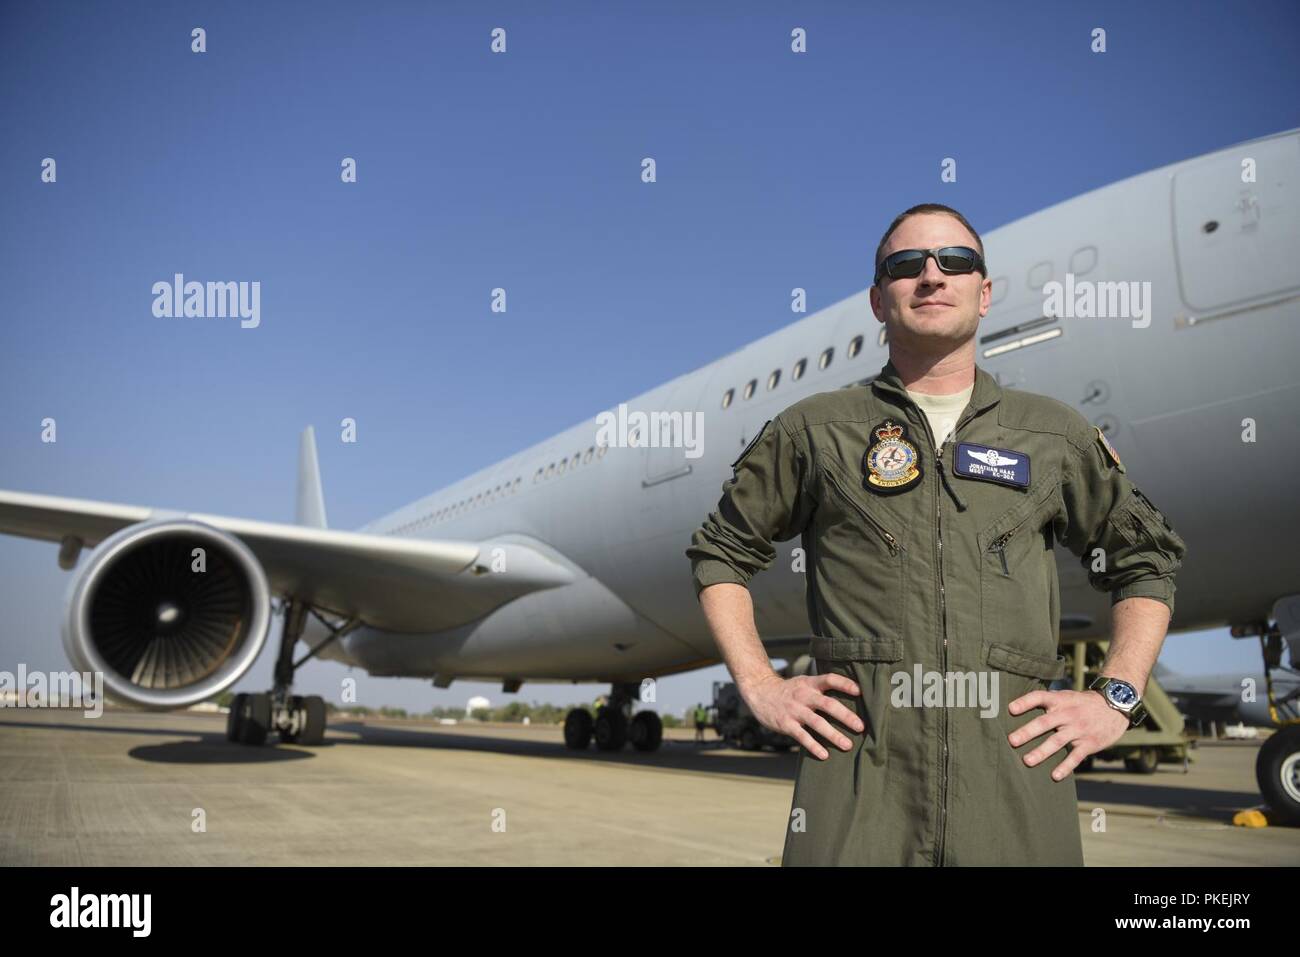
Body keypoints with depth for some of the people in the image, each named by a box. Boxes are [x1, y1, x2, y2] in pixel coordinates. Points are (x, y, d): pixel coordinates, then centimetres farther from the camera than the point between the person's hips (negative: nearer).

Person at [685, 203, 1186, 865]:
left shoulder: (1055, 435, 14)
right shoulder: (814, 431, 10)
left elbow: (1146, 561, 22)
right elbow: (720, 552, 16)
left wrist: (1115, 699, 9)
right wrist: (759, 686, 4)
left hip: (1016, 762, 2)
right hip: (857, 768, -1)